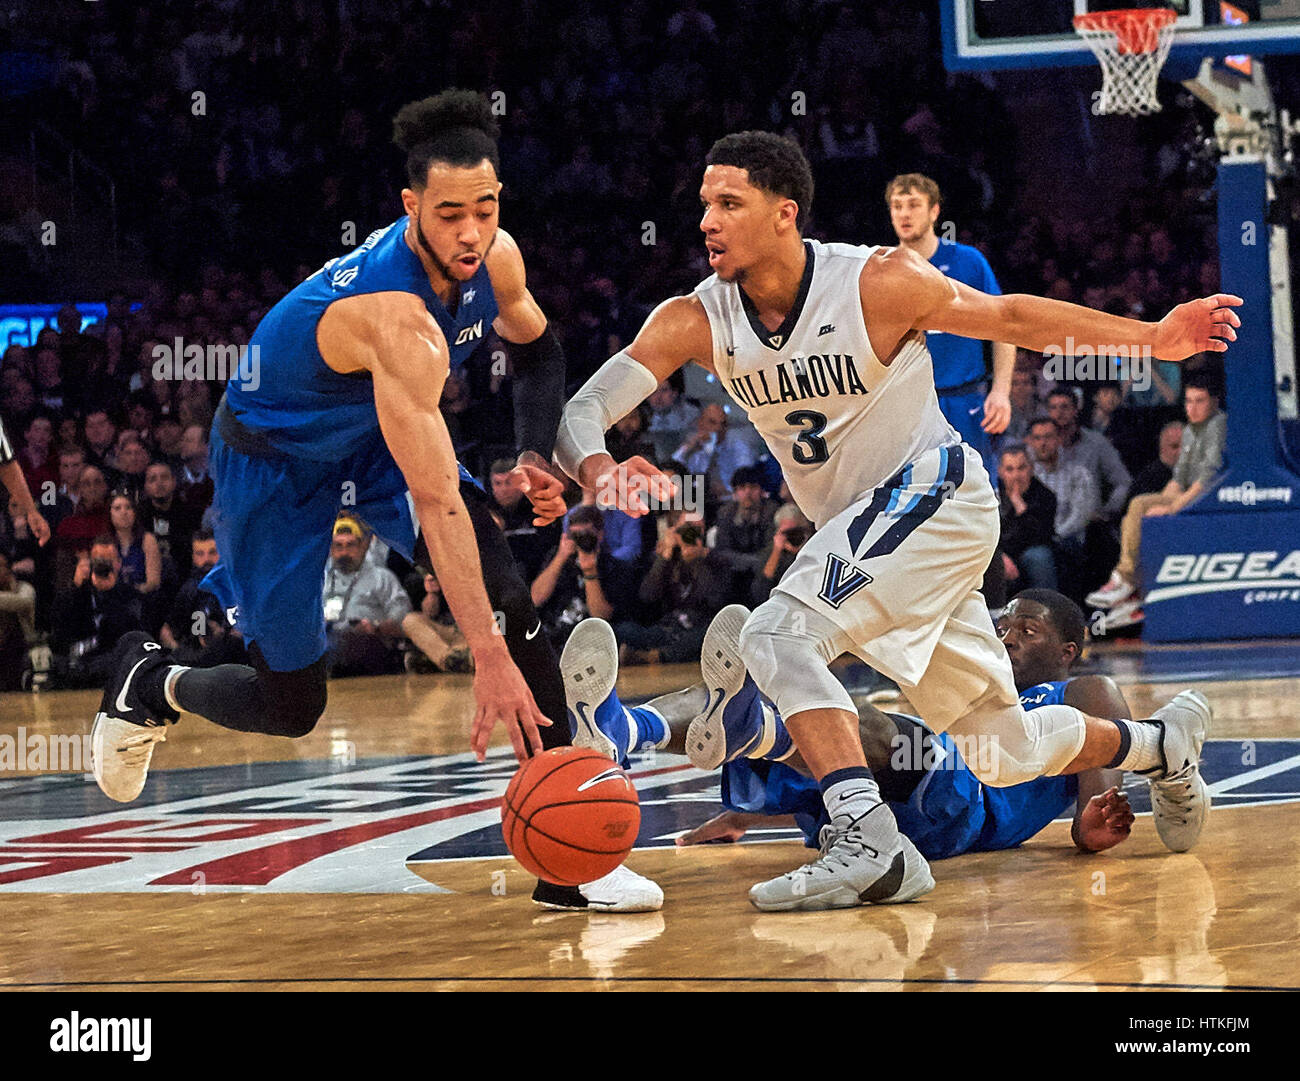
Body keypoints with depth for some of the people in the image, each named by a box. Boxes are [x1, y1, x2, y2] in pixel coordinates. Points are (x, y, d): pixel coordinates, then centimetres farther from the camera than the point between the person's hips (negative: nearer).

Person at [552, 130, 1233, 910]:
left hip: (934, 494, -6)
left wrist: (1154, 339, -9)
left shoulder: (879, 284, -19)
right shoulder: (694, 322, -10)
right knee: (1007, 751, 15)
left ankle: (870, 845, -32)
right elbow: (581, 412, -17)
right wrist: (595, 467, -42)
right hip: (860, 525, 6)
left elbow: (1010, 318, -5)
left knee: (777, 636, -27)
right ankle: (1162, 742, 41)